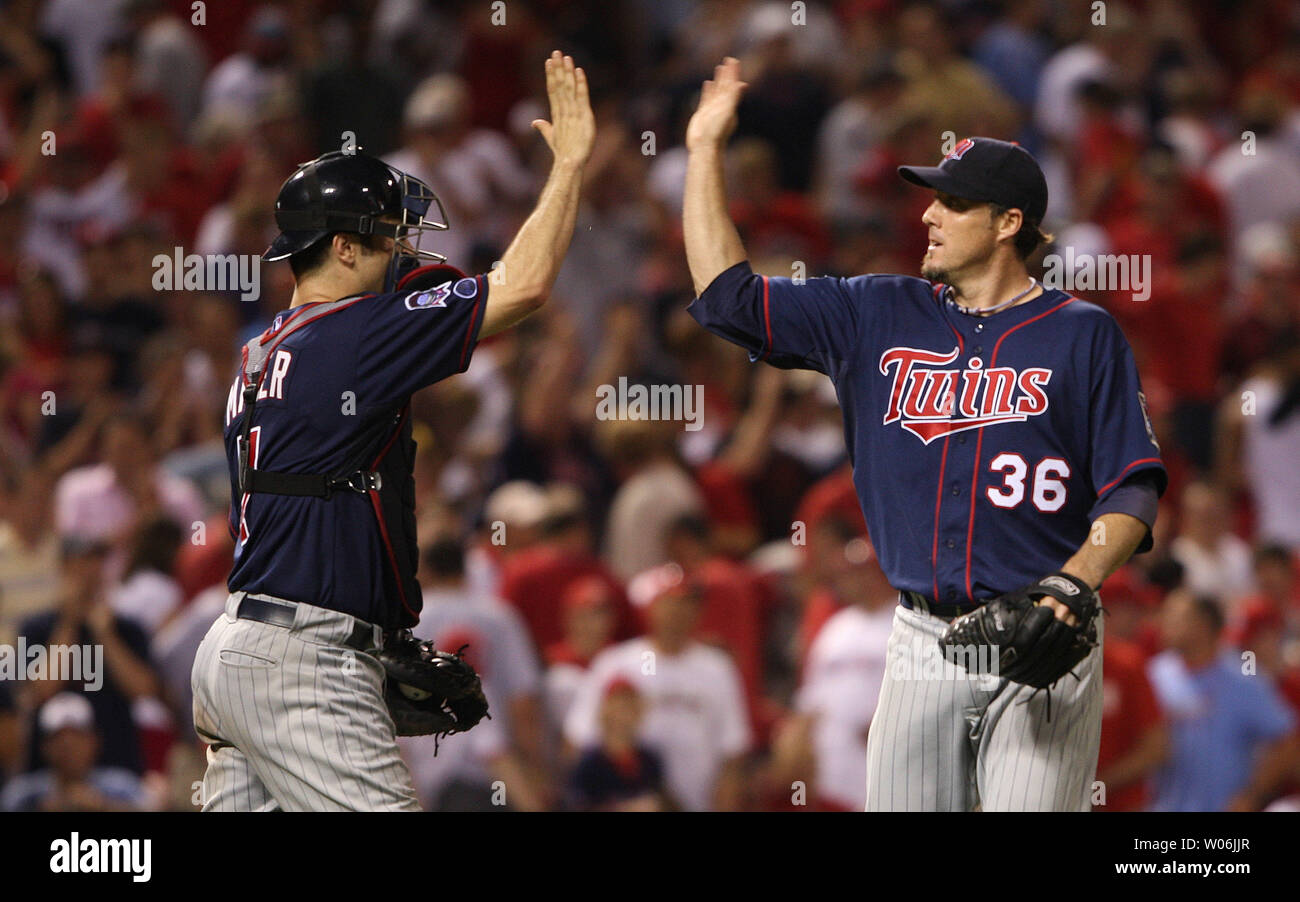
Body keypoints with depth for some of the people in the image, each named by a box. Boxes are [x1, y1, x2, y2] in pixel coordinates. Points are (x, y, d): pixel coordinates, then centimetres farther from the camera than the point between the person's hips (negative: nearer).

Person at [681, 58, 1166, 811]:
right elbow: (728, 295, 11)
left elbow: (1133, 488, -3)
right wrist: (706, 150, 10)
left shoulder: (1083, 335, 1)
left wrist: (1074, 584, -19)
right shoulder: (878, 316, 12)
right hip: (923, 637, 4)